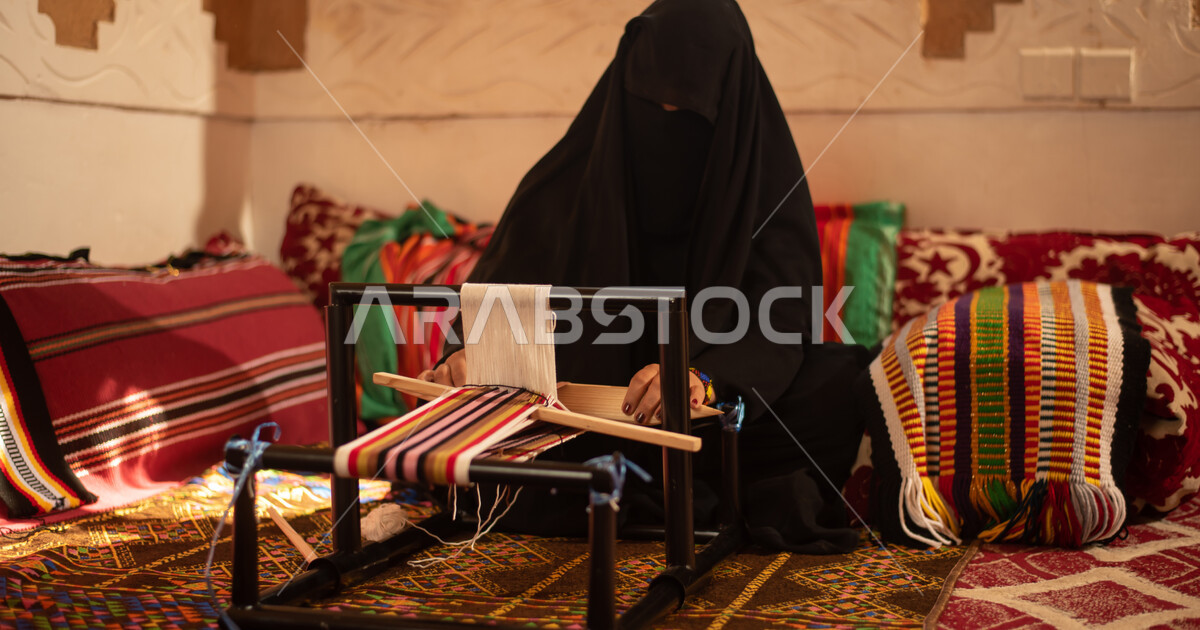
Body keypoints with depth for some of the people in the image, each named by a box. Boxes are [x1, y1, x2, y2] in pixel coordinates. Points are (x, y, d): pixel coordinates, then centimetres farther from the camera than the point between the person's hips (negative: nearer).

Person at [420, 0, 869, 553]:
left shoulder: (766, 167, -9)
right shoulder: (581, 161, -3)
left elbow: (780, 312, -20)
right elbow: (507, 275, -5)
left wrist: (704, 372, -41)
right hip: (592, 380, 2)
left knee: (843, 381, -29)